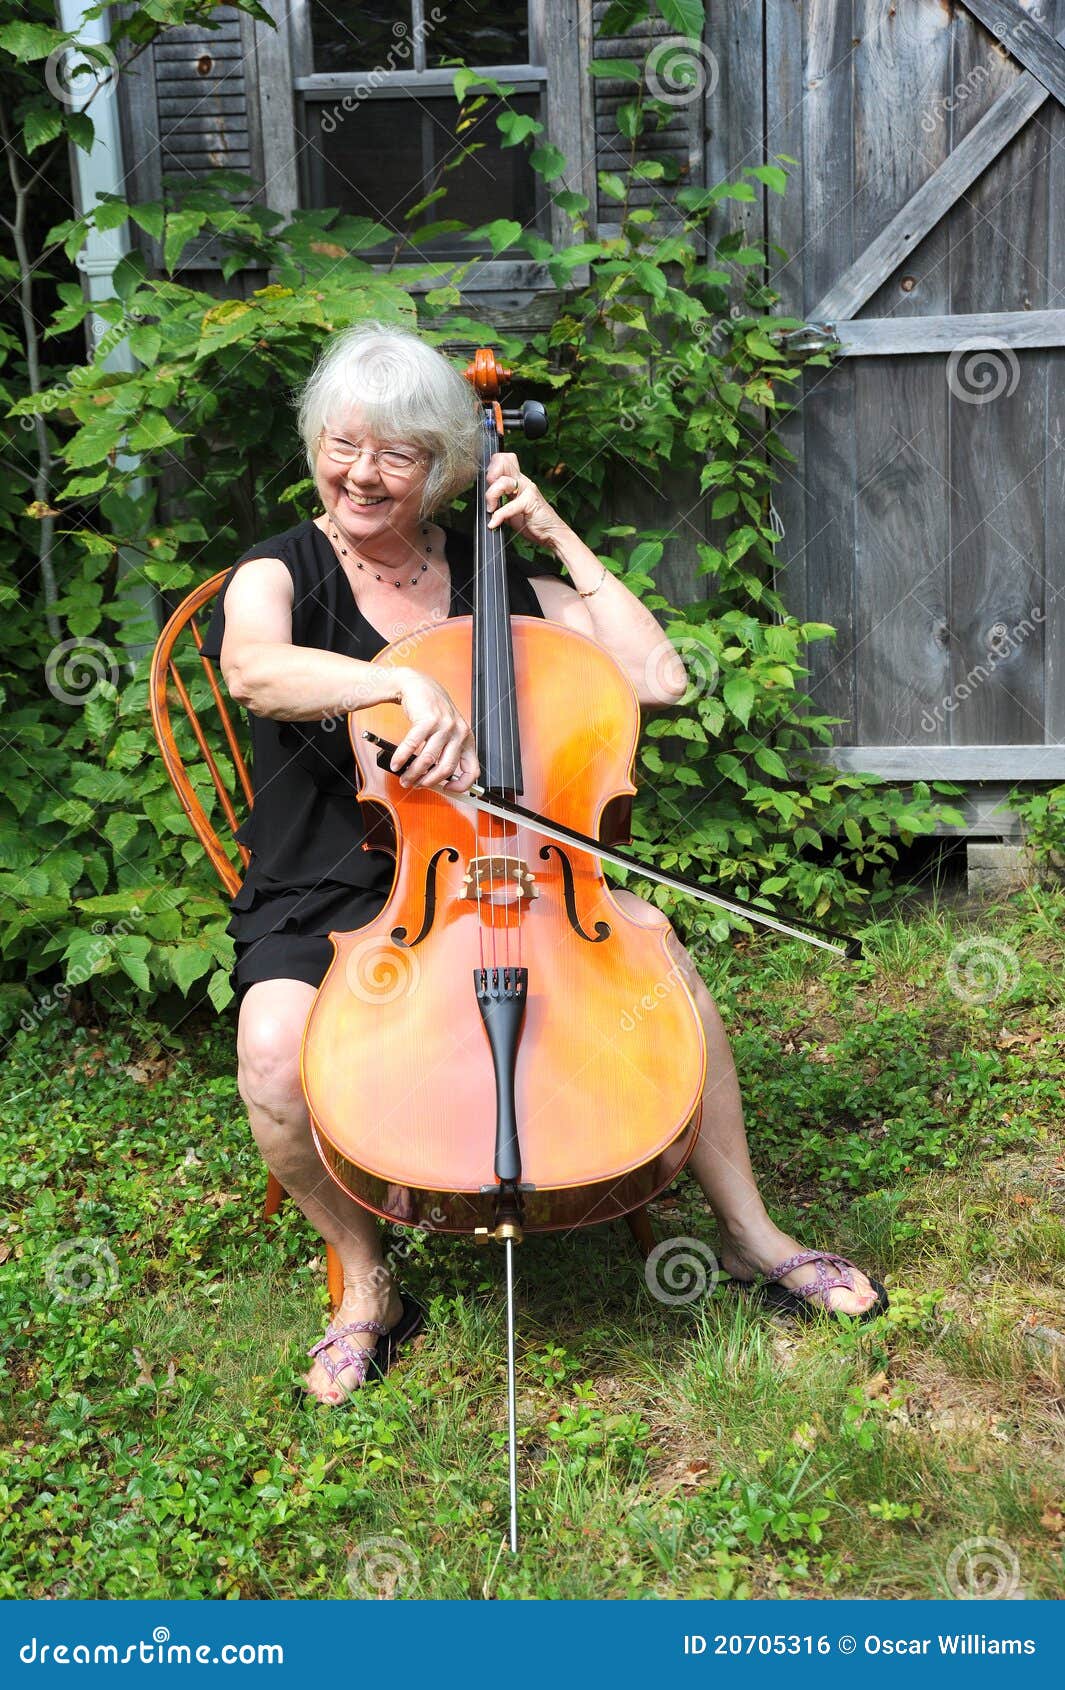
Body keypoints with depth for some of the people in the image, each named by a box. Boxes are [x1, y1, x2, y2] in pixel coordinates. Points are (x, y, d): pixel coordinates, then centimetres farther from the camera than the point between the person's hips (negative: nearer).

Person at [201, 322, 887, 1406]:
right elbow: (254, 670, -27)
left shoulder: (496, 583, 9)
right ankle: (364, 1284, -5)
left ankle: (749, 1233, -7)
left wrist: (560, 541, -1)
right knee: (275, 1047, -32)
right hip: (321, 904, -2)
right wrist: (408, 682, -43)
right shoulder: (280, 573, 0)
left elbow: (656, 678, -1)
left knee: (650, 939, -23)